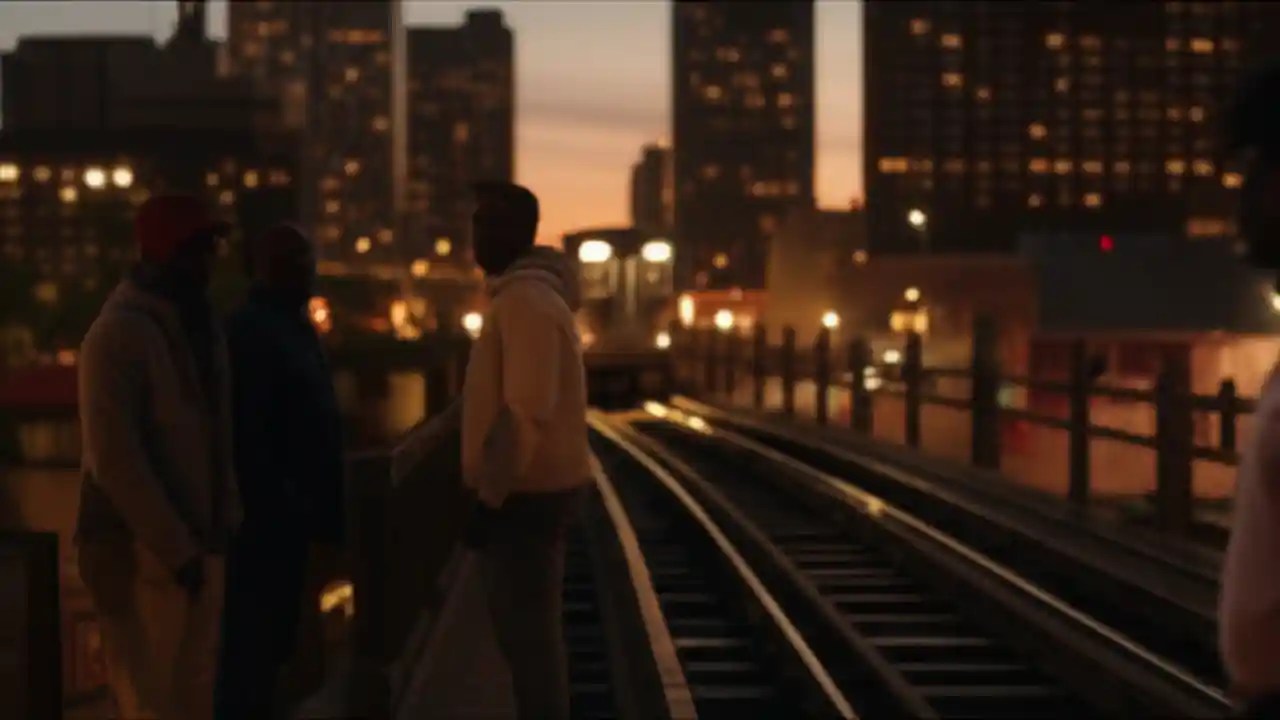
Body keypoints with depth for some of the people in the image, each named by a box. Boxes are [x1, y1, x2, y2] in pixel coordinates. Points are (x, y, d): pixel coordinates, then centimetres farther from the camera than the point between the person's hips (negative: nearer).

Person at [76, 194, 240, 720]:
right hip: (139, 548, -8)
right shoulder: (119, 332, -13)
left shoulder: (200, 325, 12)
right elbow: (113, 458, -19)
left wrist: (223, 522, 5)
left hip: (198, 544, 8)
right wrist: (175, 548, -19)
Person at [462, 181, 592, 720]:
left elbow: (526, 410, -25)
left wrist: (490, 495, -20)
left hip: (522, 495, -10)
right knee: (530, 632, 16)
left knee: (528, 635, -6)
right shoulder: (528, 295, 16)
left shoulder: (524, 301, -17)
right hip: (530, 490, 10)